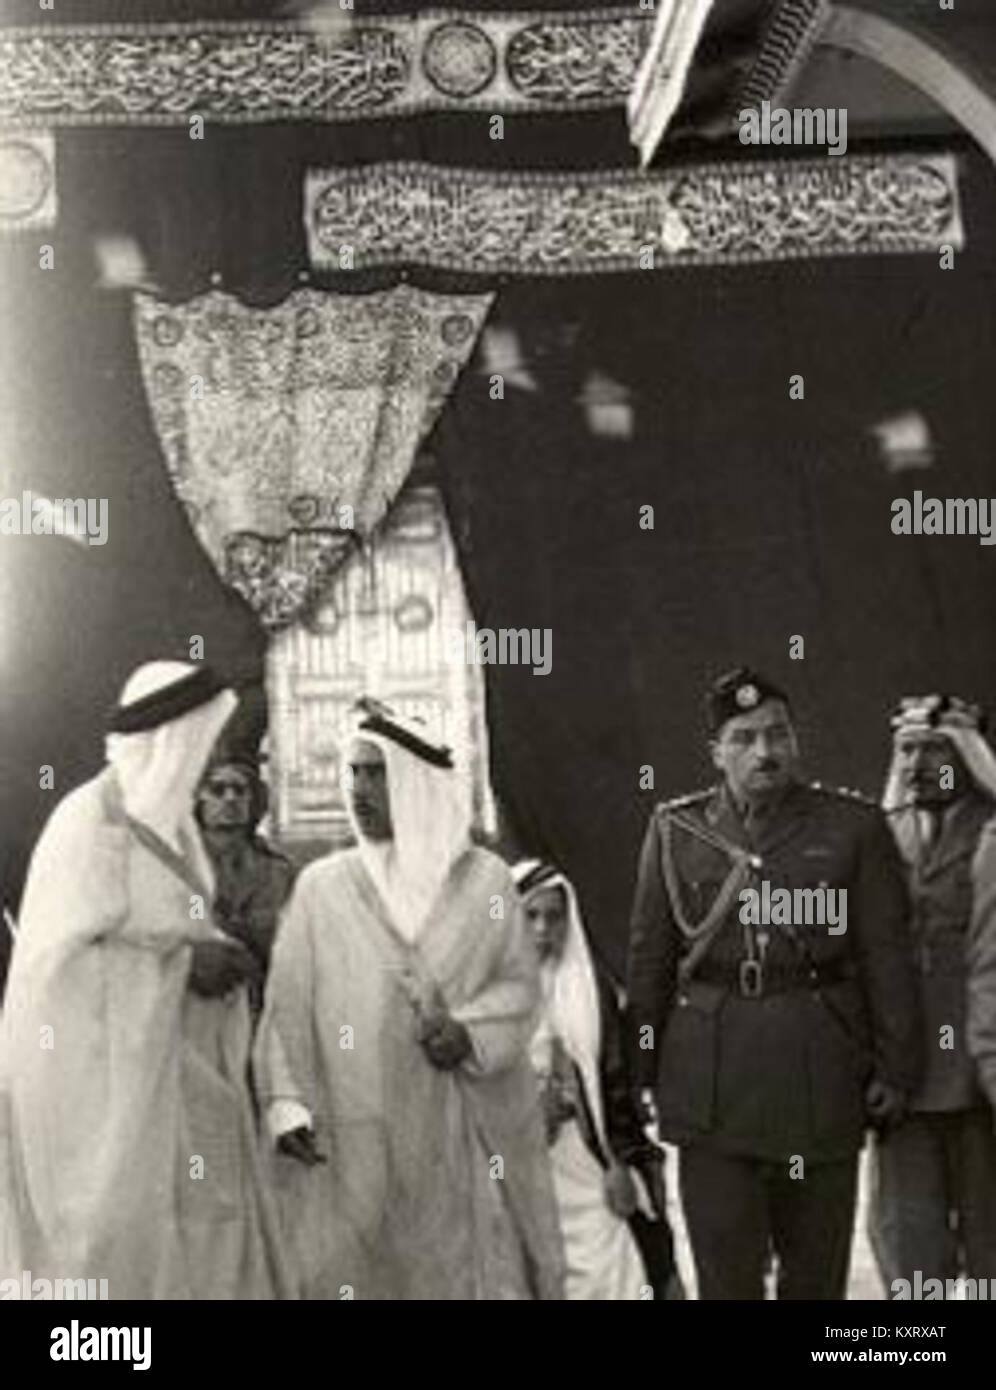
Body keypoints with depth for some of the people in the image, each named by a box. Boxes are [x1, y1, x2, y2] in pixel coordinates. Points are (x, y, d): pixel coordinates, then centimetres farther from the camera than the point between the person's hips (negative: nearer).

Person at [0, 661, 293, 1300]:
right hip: (104, 1077, -8)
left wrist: (216, 954, -2)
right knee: (123, 1245, -3)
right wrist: (183, 961, -20)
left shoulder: (170, 817, 10)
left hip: (179, 1067, 8)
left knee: (203, 1235, 9)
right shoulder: (89, 821, -15)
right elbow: (62, 954, -18)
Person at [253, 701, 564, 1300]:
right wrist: (285, 1101, -10)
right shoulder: (322, 886, 4)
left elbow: (521, 982, 7)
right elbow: (287, 1004, 1)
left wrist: (471, 1032, -11)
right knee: (356, 1274, -2)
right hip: (354, 1142, 0)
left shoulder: (485, 879, 5)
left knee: (469, 1269, 0)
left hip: (463, 1135, 1)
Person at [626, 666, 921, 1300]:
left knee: (817, 1260, 11)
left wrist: (896, 1068, -2)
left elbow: (888, 957, 1)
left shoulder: (855, 827, 1)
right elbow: (649, 956, 7)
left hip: (821, 1067, 0)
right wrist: (639, 1072, 6)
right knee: (724, 1263, 0)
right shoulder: (676, 830, 5)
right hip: (710, 1073, 0)